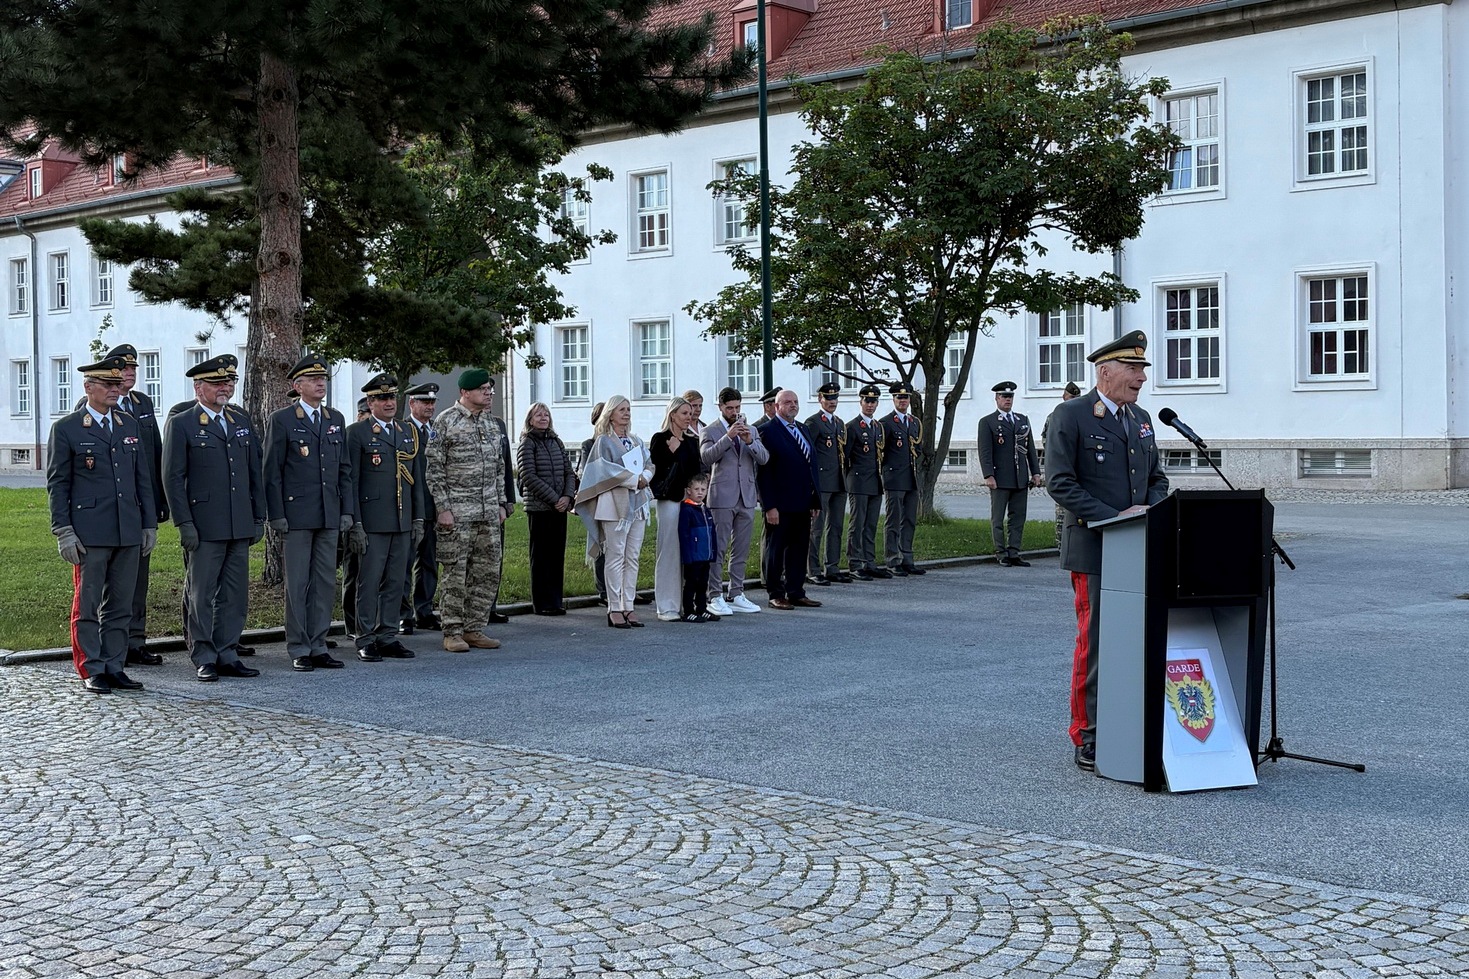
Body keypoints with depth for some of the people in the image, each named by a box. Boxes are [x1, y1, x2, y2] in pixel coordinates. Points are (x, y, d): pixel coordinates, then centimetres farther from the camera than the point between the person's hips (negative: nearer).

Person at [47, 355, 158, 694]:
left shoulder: (131, 426, 14)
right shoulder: (66, 428, -1)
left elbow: (144, 478, 15)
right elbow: (57, 484, -2)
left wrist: (150, 523, 10)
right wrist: (63, 532, -9)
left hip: (128, 532, 5)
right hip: (89, 534, -5)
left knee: (120, 606, 9)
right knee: (87, 605, 2)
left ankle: (114, 667, 16)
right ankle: (91, 672, 9)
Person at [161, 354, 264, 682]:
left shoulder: (242, 422, 15)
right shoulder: (180, 425, -2)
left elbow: (255, 472, 16)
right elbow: (173, 478, -5)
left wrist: (259, 517, 11)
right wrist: (184, 524, -11)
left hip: (240, 527, 5)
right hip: (205, 528, -5)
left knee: (235, 594, 8)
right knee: (202, 595, 0)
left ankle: (226, 655, 16)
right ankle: (204, 659, 8)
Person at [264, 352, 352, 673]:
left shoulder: (336, 420, 13)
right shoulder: (281, 420, -3)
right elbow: (272, 472, -5)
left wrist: (347, 510, 7)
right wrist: (276, 515, -10)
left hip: (329, 516, 5)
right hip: (296, 516, -5)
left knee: (325, 583, 8)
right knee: (297, 584, 0)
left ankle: (318, 647, 15)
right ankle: (299, 650, 7)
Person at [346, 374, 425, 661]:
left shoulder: (406, 432, 14)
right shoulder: (357, 433, -3)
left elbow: (416, 478, 17)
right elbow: (351, 481, -7)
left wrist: (418, 518, 11)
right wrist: (355, 524, -12)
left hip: (402, 522, 6)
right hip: (372, 523, -6)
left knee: (395, 583, 9)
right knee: (369, 582, -2)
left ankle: (388, 638, 16)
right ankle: (365, 641, 5)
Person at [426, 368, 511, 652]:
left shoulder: (492, 422, 13)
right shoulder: (445, 421, -7)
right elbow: (434, 468, -9)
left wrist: (501, 504, 14)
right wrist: (443, 508, -13)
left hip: (489, 512, 6)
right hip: (457, 512, -6)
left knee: (487, 573, 7)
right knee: (455, 574, -2)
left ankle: (474, 629, 16)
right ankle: (453, 633, 5)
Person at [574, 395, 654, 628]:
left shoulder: (636, 441, 19)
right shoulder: (604, 441, 0)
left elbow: (649, 464, 15)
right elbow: (605, 470, -11)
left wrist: (644, 477, -7)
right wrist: (634, 479, -13)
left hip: (638, 503, 6)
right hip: (615, 504, -6)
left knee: (632, 558, 5)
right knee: (616, 558, -6)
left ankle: (627, 608, 8)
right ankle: (614, 609, -4)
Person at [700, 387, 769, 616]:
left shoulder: (751, 431, 14)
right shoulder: (711, 431, -1)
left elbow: (764, 458, 3)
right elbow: (706, 456, -18)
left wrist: (750, 441, -14)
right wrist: (729, 437, -26)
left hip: (747, 498, 5)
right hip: (722, 498, -5)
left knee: (741, 550, 9)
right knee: (718, 549, -4)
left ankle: (737, 595, 16)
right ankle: (715, 597, 0)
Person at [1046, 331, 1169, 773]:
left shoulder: (1141, 419, 16)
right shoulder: (1070, 416, -5)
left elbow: (1157, 477, 22)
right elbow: (1060, 482, -12)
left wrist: (1150, 511, 0)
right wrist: (1113, 518, -17)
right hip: (1094, 550, -6)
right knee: (1094, 644, -4)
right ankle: (1089, 740, 5)